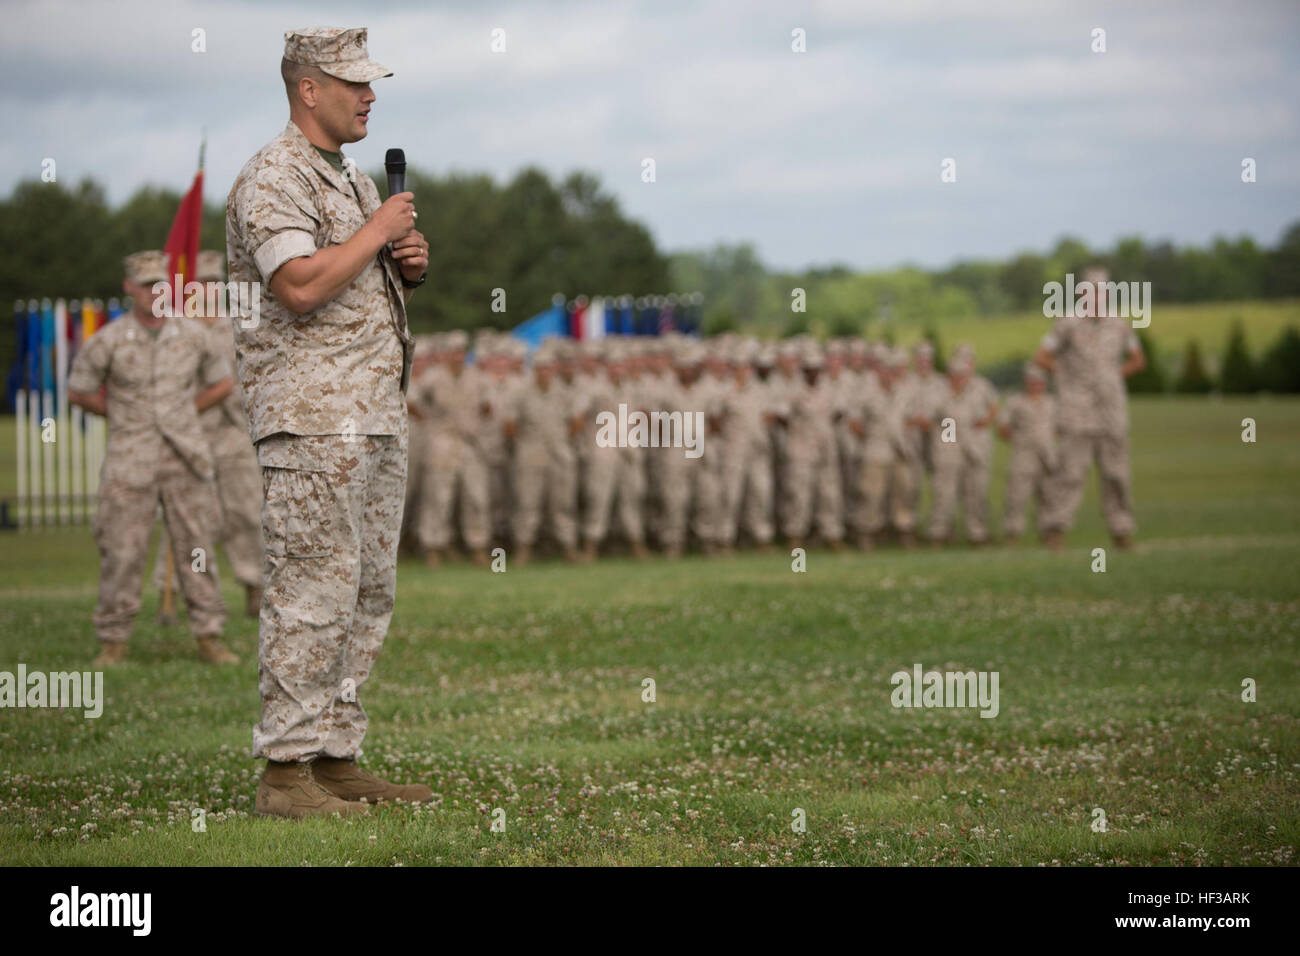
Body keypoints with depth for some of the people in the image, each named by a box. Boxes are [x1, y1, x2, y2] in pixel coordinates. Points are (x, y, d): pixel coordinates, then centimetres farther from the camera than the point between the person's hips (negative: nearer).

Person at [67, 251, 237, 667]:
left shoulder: (193, 336, 1)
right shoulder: (107, 342, -5)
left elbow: (221, 383, 17)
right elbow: (79, 392, 7)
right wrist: (126, 417, 11)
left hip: (185, 457, 2)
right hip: (130, 460, -2)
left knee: (196, 547, 2)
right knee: (122, 552, -2)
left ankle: (209, 638, 8)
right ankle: (113, 642, 7)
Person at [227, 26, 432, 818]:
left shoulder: (356, 180, 21)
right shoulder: (273, 178, -9)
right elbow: (301, 286, -22)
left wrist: (410, 263, 8)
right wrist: (377, 233, -12)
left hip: (377, 417, 10)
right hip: (314, 418, -10)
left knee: (369, 596, 9)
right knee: (313, 596, -11)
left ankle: (338, 759, 13)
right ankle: (287, 771, -9)